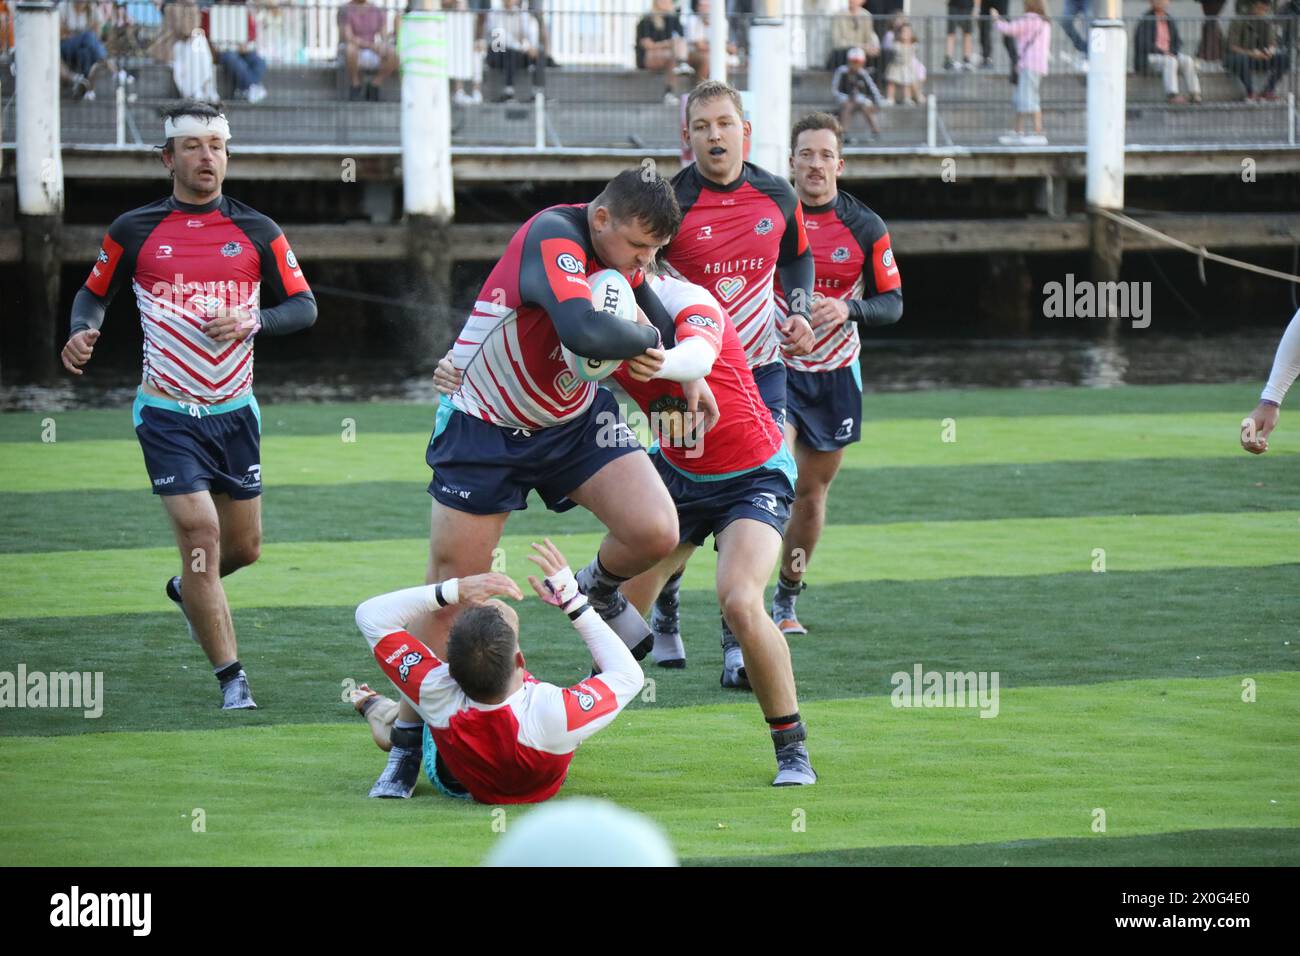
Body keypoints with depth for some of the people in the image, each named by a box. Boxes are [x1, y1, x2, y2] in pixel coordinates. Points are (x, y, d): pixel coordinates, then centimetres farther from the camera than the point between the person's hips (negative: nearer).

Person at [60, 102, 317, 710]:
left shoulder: (257, 232, 1)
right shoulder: (134, 231, -2)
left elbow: (304, 307, 3)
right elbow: (95, 292, 11)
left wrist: (252, 322, -16)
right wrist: (82, 333, -11)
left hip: (235, 410, 3)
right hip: (167, 414, -3)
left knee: (244, 547, 11)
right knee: (200, 532, -14)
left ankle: (188, 590, 47)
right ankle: (230, 677, -5)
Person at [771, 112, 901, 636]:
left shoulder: (866, 229, -3)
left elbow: (892, 302, 0)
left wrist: (848, 309, -20)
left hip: (835, 376, 2)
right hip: (775, 367, -2)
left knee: (812, 492, 10)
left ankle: (786, 599, 26)